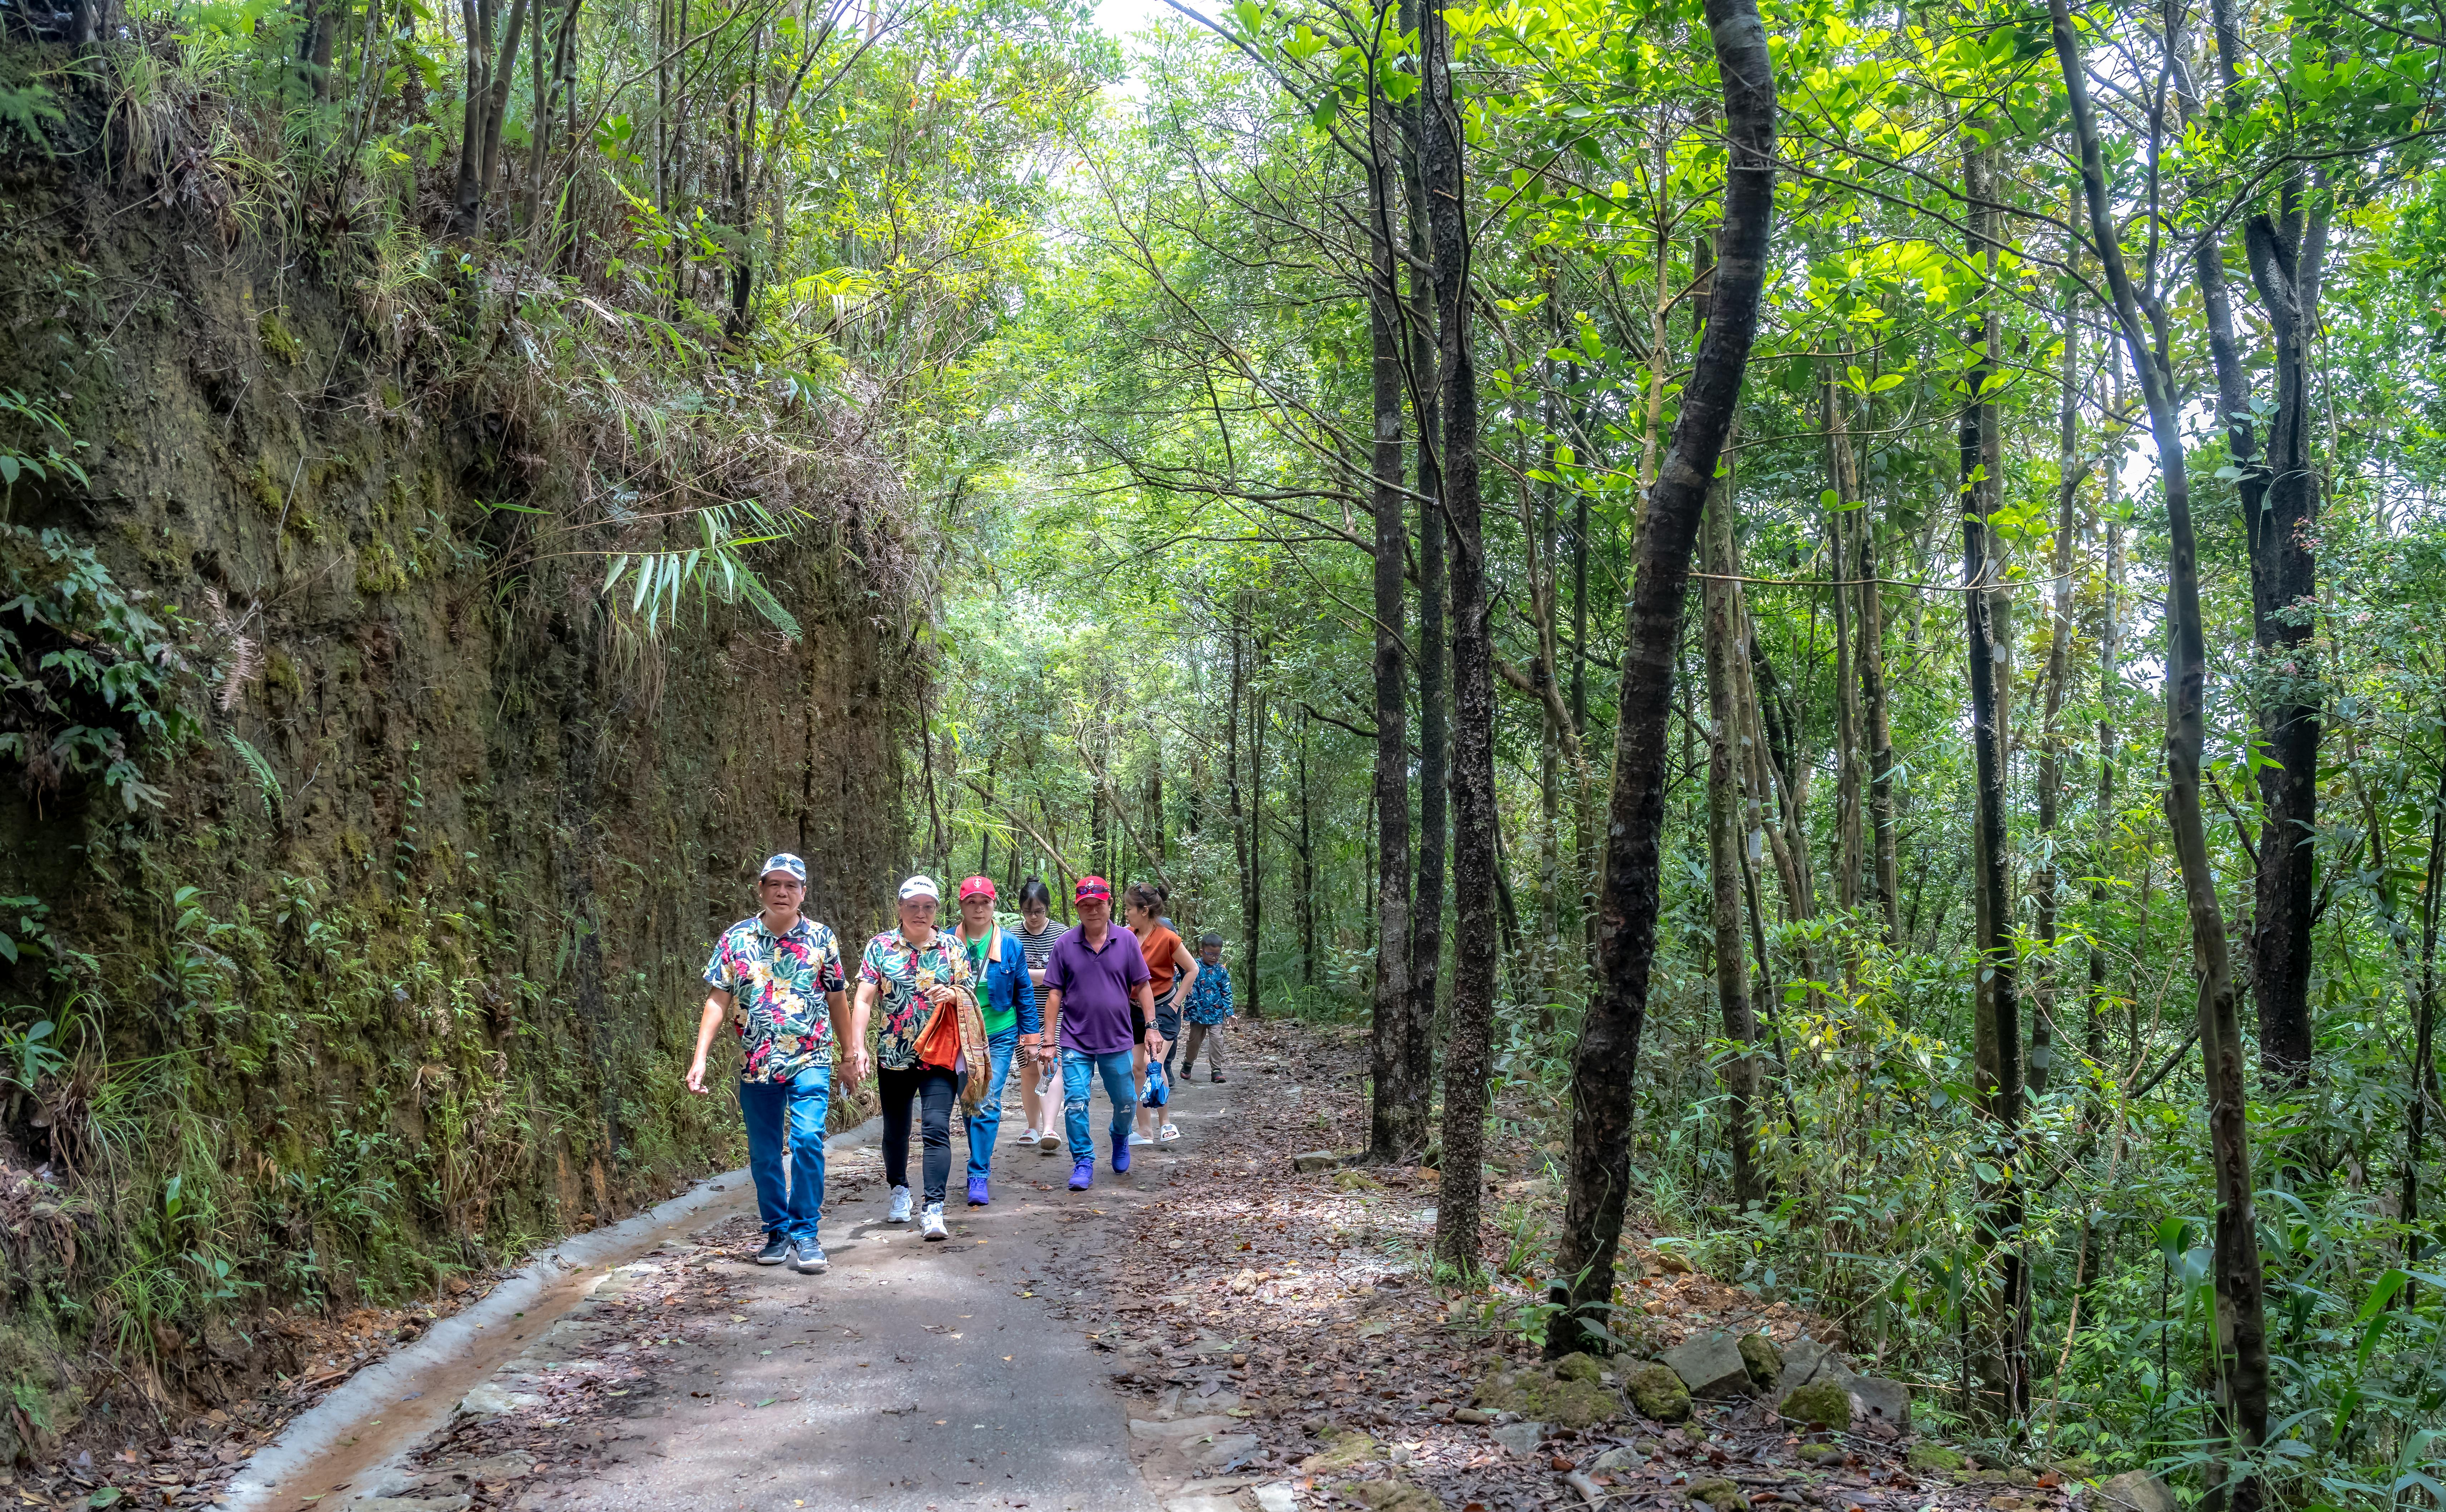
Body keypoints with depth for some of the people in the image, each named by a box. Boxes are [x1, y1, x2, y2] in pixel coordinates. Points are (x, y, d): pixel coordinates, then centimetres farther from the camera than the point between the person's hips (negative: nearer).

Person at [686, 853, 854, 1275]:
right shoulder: (735, 939, 2)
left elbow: (837, 1001, 11)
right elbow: (717, 1001, 0)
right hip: (757, 1064, 2)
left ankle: (804, 1236, -8)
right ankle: (778, 1233, 24)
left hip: (810, 1061, -2)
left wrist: (851, 1053, 14)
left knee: (807, 1139, -17)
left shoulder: (821, 939, 3)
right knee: (764, 1154, 9)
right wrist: (700, 1058, -8)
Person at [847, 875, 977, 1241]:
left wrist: (953, 994, -15)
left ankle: (933, 1210, -15)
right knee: (895, 1128, 16)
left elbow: (969, 994, 9)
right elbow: (863, 1000, -5)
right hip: (893, 1056, 1)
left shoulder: (952, 948, 3)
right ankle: (899, 1191, 39)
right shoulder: (881, 946, -1)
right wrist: (857, 1047, -16)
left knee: (937, 1128, -13)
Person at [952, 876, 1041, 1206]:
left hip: (999, 1037, -1)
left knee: (988, 1104, -10)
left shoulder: (1010, 946, -1)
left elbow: (1024, 993, 5)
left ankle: (978, 1176, -7)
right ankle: (983, 1159, 32)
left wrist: (1030, 1039, 4)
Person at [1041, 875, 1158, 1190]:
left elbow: (1142, 987, 4)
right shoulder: (1064, 945, -2)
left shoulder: (1127, 940, 0)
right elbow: (1054, 995, 1)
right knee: (1075, 1103, -6)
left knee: (1125, 1101, 12)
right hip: (1076, 1042, -1)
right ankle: (1083, 1163, 6)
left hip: (1117, 1040, 1)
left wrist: (1151, 1027, -2)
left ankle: (1120, 1137, 41)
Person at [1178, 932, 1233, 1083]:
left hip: (1216, 1013, 1)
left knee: (1216, 1040, -7)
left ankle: (1216, 1069, 0)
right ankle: (1188, 1064, 33)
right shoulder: (1194, 966, -6)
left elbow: (1227, 993, 5)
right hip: (1197, 1012, -1)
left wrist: (1229, 1012, 3)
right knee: (1195, 1040, 12)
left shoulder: (1222, 971, 2)